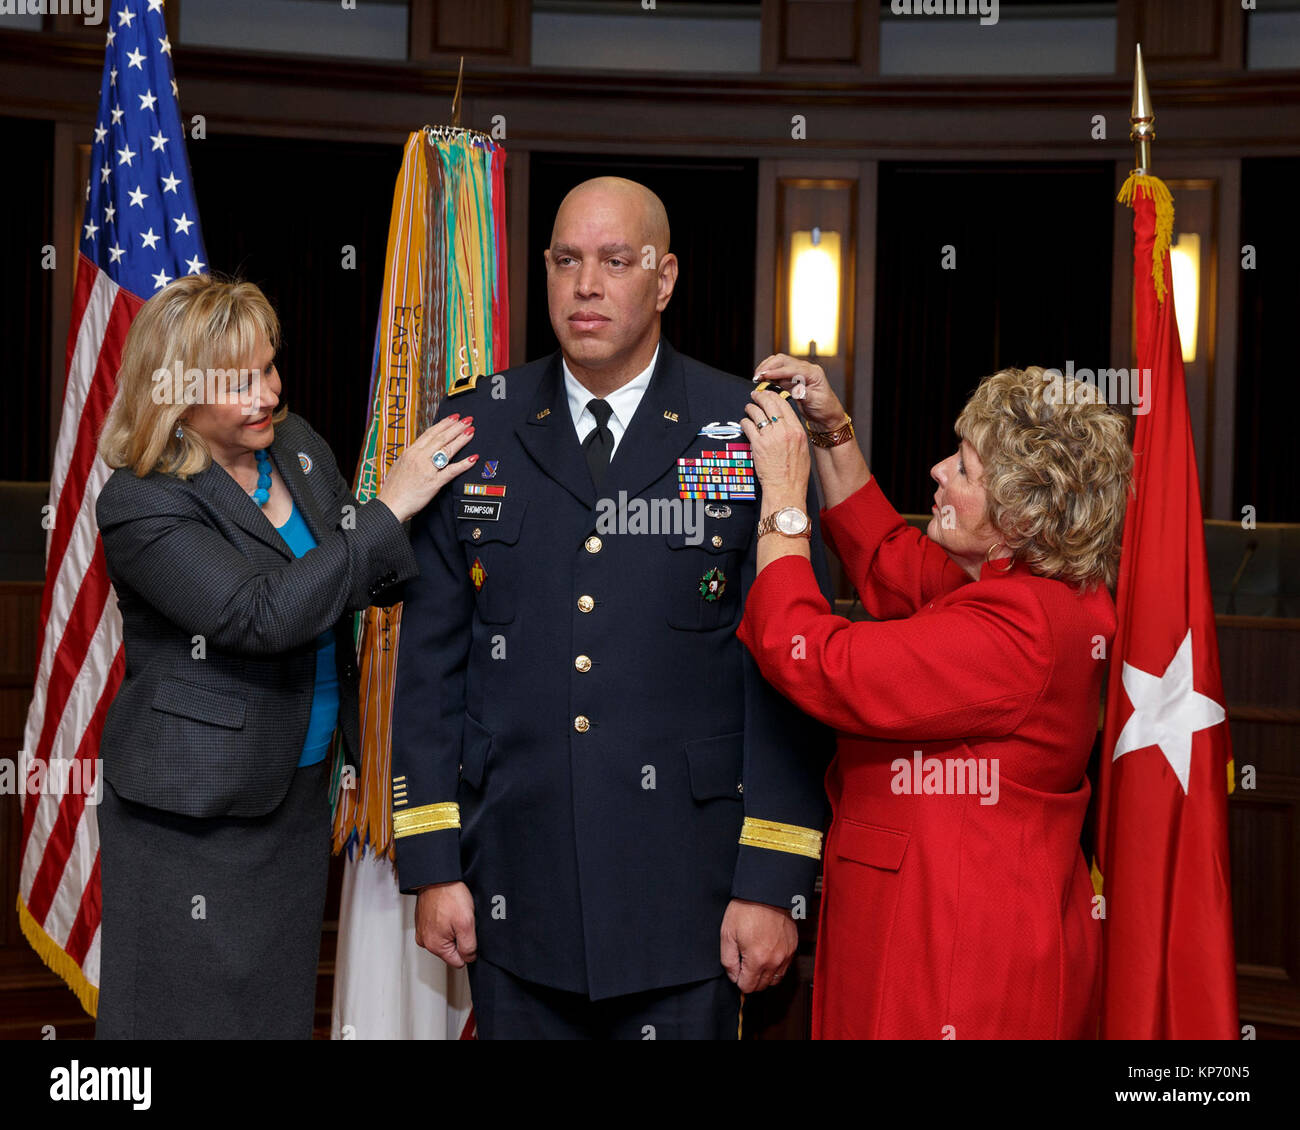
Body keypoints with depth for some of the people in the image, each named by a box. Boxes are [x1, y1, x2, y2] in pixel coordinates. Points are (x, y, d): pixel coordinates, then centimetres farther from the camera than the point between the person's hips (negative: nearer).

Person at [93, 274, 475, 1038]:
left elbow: (366, 581, 13)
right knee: (195, 1012, 3)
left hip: (300, 789, 7)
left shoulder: (299, 448, 4)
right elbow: (265, 615, -28)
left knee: (282, 1005, 15)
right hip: (196, 813, -6)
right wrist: (387, 509, -26)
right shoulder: (142, 505, -17)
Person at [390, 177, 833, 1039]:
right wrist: (432, 863, 2)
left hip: (686, 902, -2)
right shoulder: (477, 432, 4)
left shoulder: (751, 436, -3)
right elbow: (430, 659, 5)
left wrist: (774, 882, -8)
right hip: (516, 894, 2)